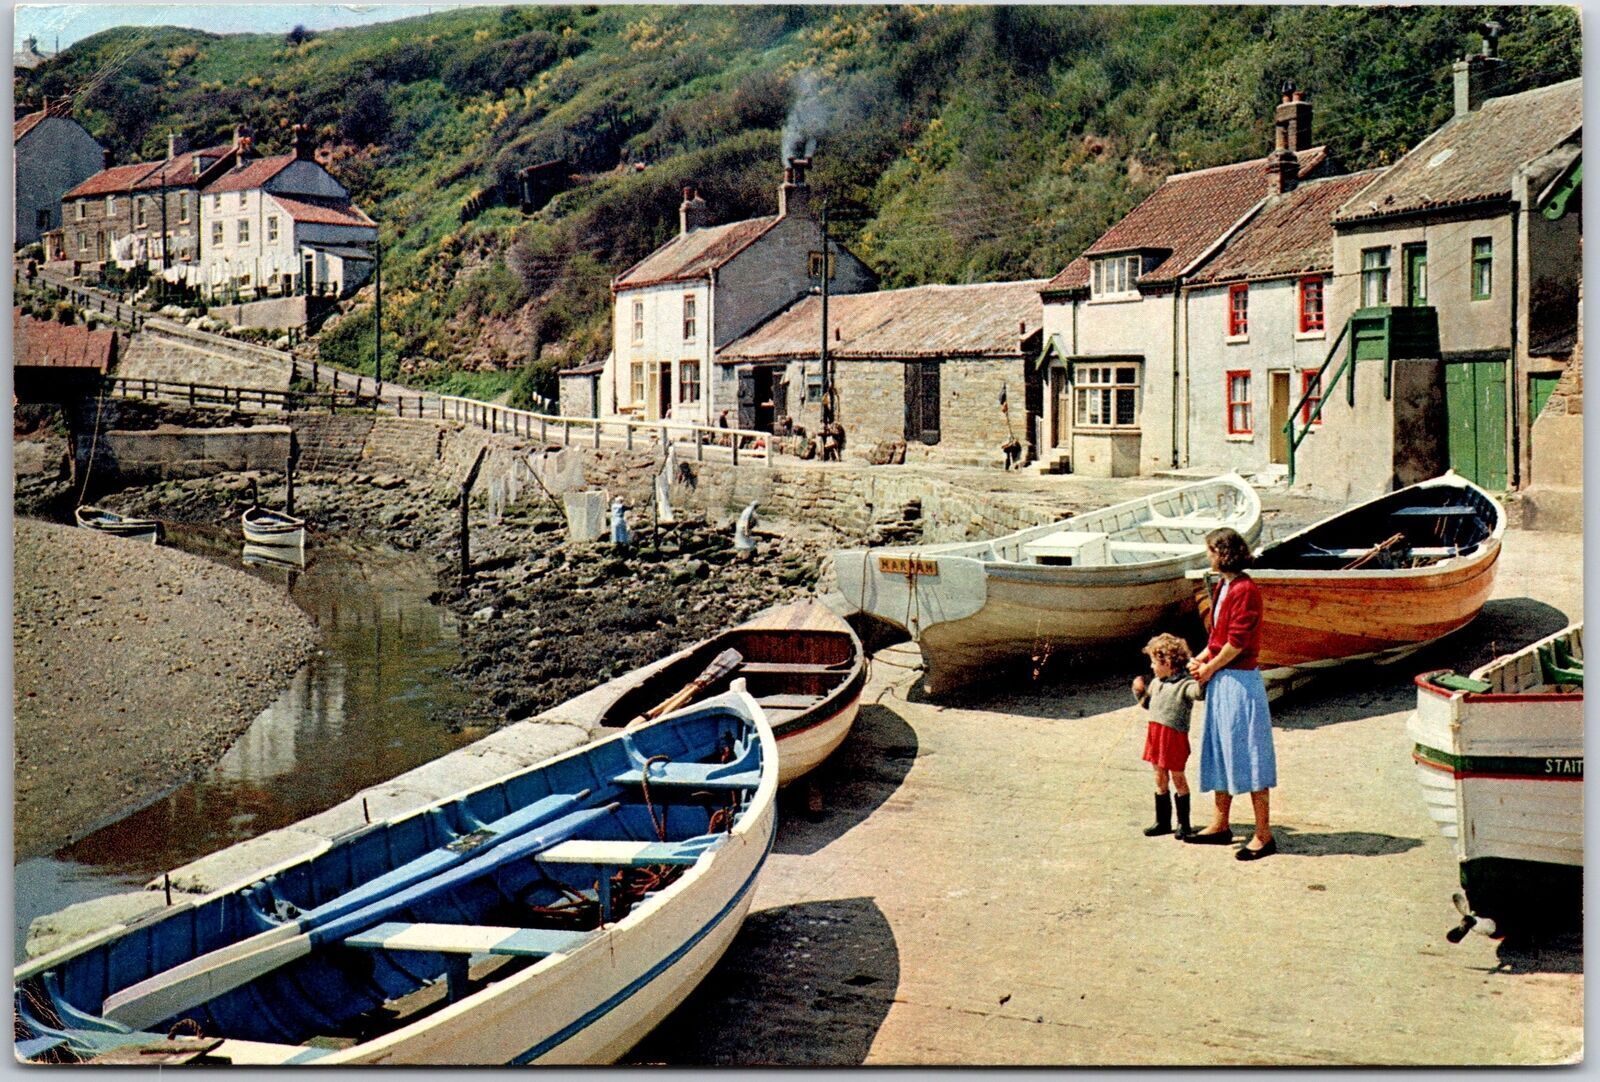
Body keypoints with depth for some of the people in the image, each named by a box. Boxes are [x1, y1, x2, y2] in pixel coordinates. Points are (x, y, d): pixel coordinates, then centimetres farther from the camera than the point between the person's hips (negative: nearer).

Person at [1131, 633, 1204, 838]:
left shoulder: (1184, 684, -16)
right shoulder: (1155, 683, 10)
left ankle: (1184, 823, 18)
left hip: (1175, 737, -8)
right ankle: (1163, 821, 24)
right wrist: (1140, 691, 9)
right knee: (1160, 779, 14)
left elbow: (1198, 692, -36)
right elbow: (1147, 703, 26)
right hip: (1155, 734, 8)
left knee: (1178, 778, 5)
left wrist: (1201, 679, -54)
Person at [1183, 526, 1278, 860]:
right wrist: (1200, 659, 5)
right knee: (1220, 752, 15)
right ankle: (1220, 826, 25)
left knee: (1247, 756, -6)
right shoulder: (1225, 587, 13)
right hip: (1220, 681, 10)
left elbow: (1237, 642, -20)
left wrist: (1209, 668, -10)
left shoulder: (1245, 589, -17)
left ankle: (1264, 836, -1)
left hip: (1240, 681, -10)